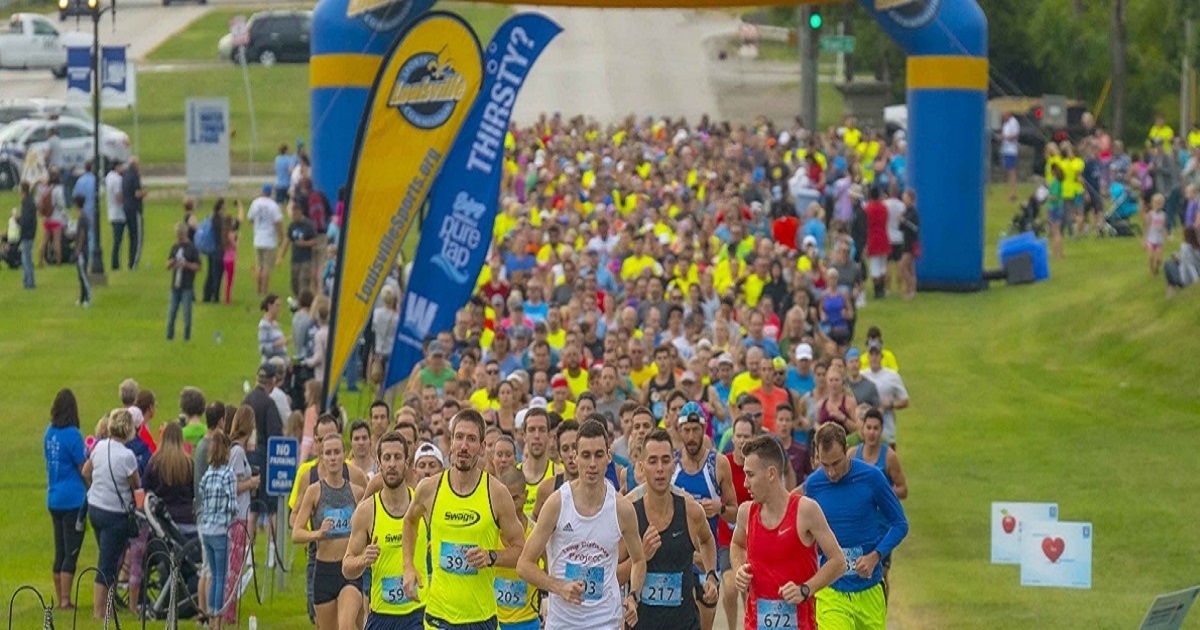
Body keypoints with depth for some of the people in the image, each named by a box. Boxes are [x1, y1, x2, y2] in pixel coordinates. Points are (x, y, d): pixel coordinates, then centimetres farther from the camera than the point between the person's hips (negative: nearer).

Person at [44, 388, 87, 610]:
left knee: (60, 551, 14)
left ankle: (60, 598, 17)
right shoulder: (73, 435, -15)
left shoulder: (50, 432, 5)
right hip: (73, 499, -7)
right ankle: (65, 599, -4)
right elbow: (84, 469, -13)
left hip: (53, 498, 7)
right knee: (71, 552, -3)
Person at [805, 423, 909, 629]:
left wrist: (874, 557, -14)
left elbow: (900, 524, 2)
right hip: (830, 592, -1)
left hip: (869, 590, 1)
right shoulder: (812, 485, -2)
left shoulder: (871, 477, -6)